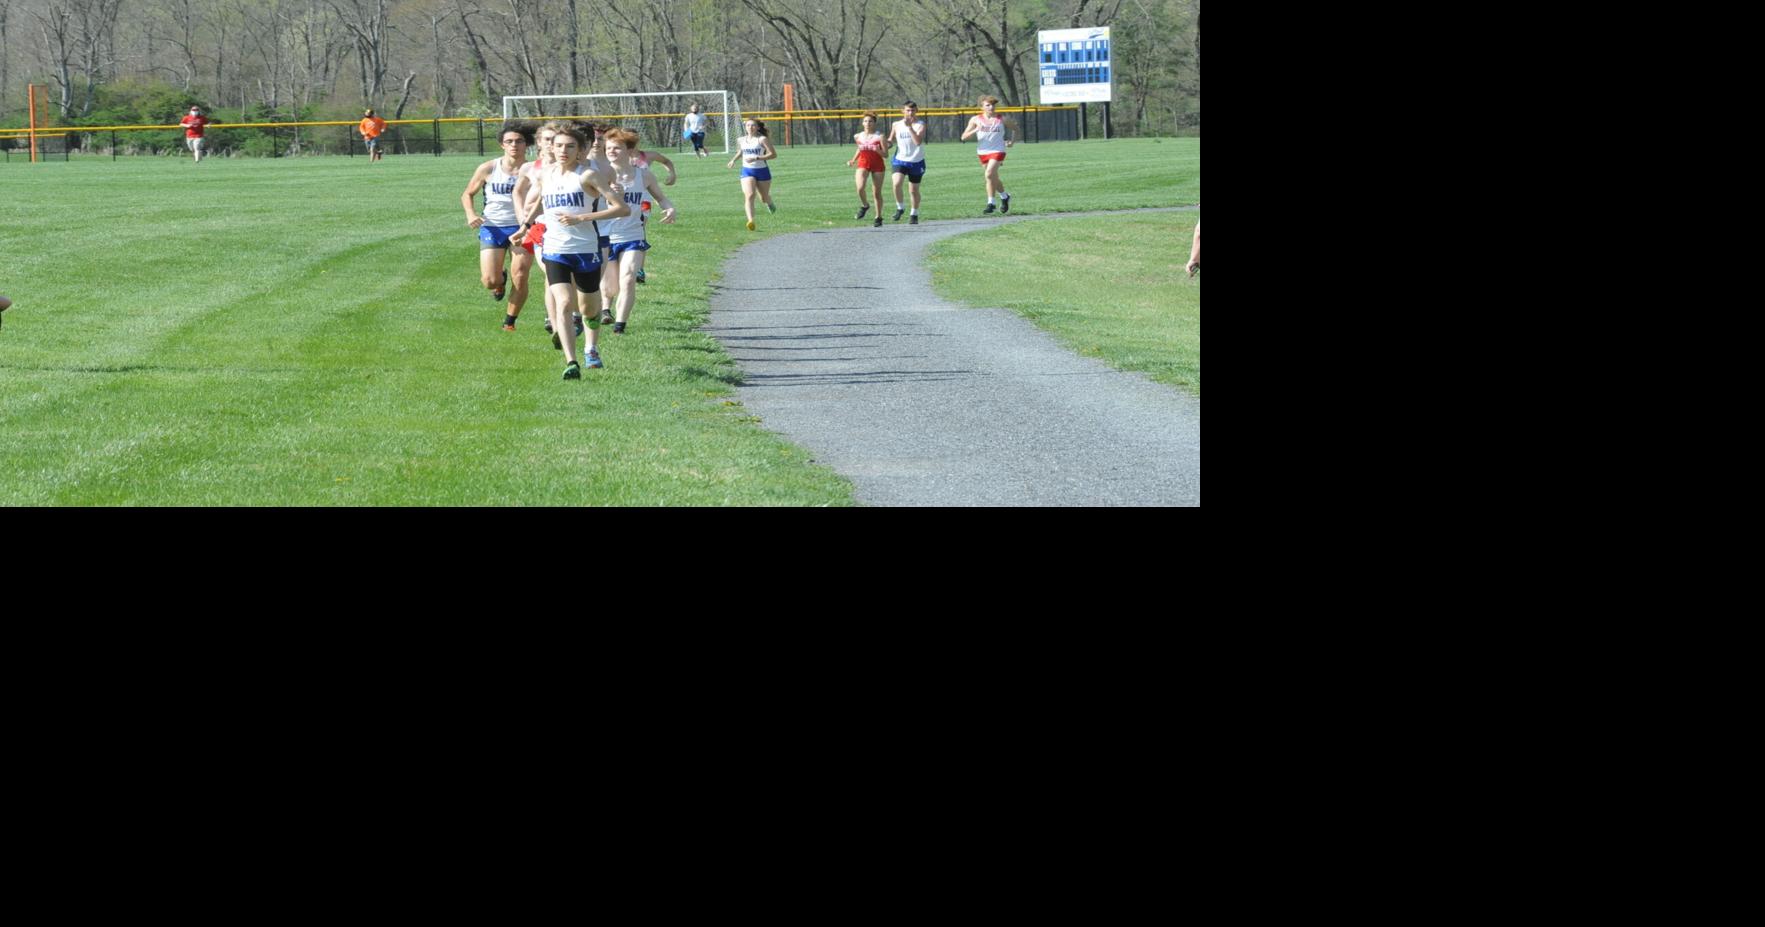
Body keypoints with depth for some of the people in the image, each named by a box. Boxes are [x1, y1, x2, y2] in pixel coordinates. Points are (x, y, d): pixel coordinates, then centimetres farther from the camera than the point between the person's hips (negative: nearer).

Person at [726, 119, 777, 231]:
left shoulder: (762, 139, -10)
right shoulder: (741, 140, 6)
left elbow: (773, 154, -15)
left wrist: (756, 158, -23)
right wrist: (734, 160, 13)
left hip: (762, 171, -2)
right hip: (747, 171, 2)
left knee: (764, 198, 15)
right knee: (749, 195, -22)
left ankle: (770, 203, 54)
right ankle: (750, 221, -30)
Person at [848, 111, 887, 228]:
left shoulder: (879, 137, -7)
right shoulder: (858, 137, 4)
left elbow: (885, 155, -7)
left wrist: (878, 150, -27)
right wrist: (853, 161, 12)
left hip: (877, 165, -2)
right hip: (863, 164, 2)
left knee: (877, 193, 4)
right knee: (860, 188, -21)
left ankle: (879, 217, 18)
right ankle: (864, 206, 8)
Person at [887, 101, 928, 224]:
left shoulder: (920, 125, -7)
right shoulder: (897, 125, 2)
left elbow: (918, 141, -23)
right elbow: (891, 141, 17)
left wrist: (909, 127, -26)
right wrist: (887, 143, -6)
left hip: (916, 161, -1)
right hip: (900, 159, 1)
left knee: (914, 190, 9)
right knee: (896, 183, -23)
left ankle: (915, 215, 28)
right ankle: (899, 207, -1)